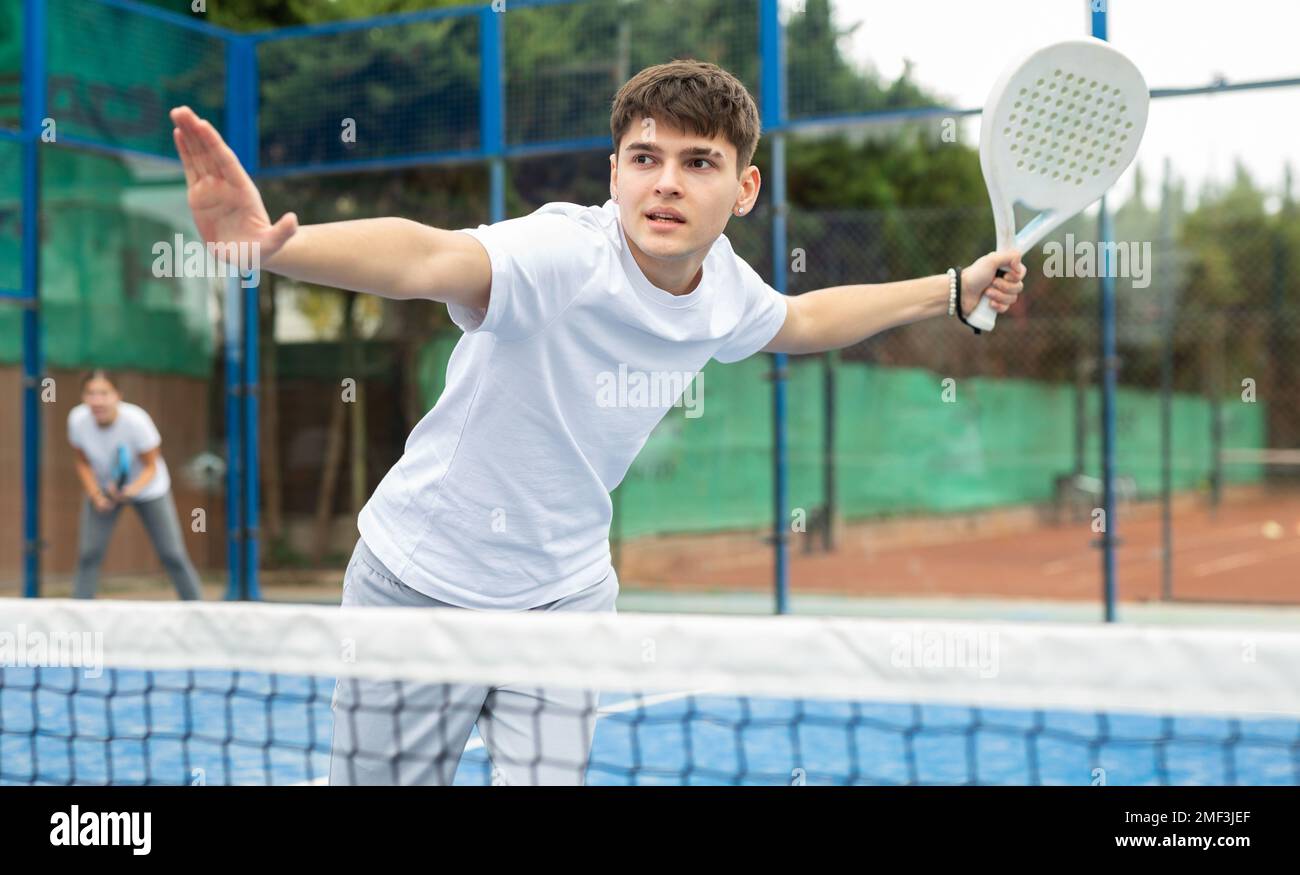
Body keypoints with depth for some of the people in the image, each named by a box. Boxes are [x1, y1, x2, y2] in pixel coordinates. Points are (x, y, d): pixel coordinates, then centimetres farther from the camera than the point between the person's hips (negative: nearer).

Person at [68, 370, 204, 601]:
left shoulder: (136, 420, -32)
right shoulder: (78, 419, -23)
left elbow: (151, 467, -20)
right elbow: (83, 462, -5)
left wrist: (132, 489, -40)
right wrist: (95, 495, -18)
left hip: (147, 487, -2)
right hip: (103, 487, 3)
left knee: (173, 556, -4)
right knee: (88, 554, -6)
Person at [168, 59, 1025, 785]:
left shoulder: (726, 287, -7)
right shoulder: (562, 256, -29)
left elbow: (799, 321, 18)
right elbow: (425, 257, -50)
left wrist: (954, 289, 20)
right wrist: (269, 245, -69)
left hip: (567, 591, 5)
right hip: (424, 586, -4)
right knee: (385, 775, 10)